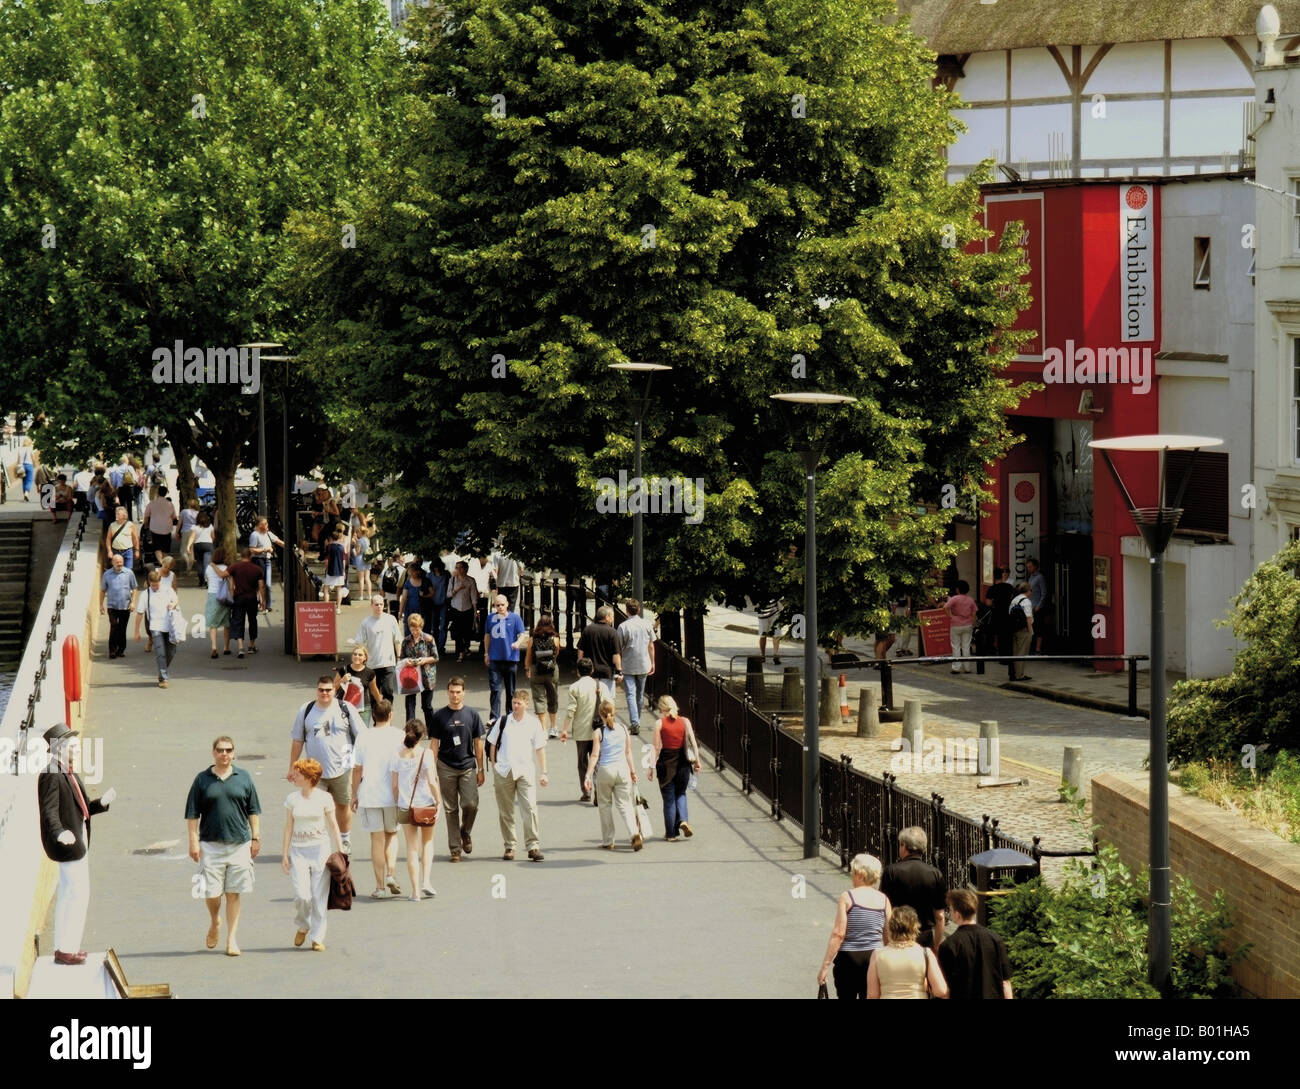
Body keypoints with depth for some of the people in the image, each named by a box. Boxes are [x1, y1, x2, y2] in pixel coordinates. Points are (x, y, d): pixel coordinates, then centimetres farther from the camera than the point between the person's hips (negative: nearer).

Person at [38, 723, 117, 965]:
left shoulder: (70, 775, 15)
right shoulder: (51, 776, -16)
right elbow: (49, 811, -25)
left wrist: (102, 802, 3)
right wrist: (60, 833, -40)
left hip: (78, 840, 10)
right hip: (68, 842, -10)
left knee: (68, 895, 16)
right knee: (78, 894, -8)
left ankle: (64, 947, 24)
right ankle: (66, 950, -4)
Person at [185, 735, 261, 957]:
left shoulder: (243, 778, 7)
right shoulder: (202, 779, 3)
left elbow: (253, 811, 12)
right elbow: (192, 814, 4)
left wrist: (256, 838, 7)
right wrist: (194, 841, -2)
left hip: (239, 844, 1)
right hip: (211, 844, -1)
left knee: (234, 893, 3)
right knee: (211, 892, -3)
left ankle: (232, 938, 9)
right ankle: (215, 923, 28)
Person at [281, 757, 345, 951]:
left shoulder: (324, 798, -1)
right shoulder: (292, 799, 5)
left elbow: (333, 826, 4)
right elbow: (289, 827, 9)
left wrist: (340, 851, 1)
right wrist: (285, 854, 6)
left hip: (320, 848, -1)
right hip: (298, 850, 1)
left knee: (319, 896, -2)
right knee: (302, 895, -11)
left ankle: (317, 937, 8)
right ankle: (302, 927, 16)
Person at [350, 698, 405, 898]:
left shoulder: (364, 737, -2)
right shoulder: (398, 736, -4)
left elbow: (357, 769, 1)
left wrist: (354, 794, 11)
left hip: (369, 796, 0)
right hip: (392, 795, 0)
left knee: (377, 840, 4)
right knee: (392, 834, 20)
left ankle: (380, 887, 4)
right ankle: (391, 873, 2)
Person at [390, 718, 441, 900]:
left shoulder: (397, 756, -3)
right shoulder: (425, 754, -12)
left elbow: (394, 785, 0)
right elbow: (432, 782, -15)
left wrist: (397, 804, 12)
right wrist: (438, 802, -5)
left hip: (405, 807, 2)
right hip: (426, 804, -2)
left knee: (412, 847, 8)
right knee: (427, 842, 21)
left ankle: (415, 890, 6)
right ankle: (426, 881, 7)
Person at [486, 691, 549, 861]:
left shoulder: (533, 723, 4)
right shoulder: (503, 721, 6)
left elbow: (540, 749, 7)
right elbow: (492, 744, 13)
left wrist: (543, 772, 3)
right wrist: (494, 764, 4)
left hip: (525, 771, -1)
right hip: (503, 771, 1)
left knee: (530, 809, -11)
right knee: (505, 812, 6)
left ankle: (533, 846, -8)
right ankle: (509, 847, 14)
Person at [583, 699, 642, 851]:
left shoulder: (599, 732, -7)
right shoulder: (623, 729, 4)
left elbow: (595, 755, -11)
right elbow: (628, 752, 12)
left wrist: (588, 776, -9)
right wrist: (632, 770, 22)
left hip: (605, 770, -3)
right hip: (622, 769, 3)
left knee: (605, 806, 11)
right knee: (624, 804, 5)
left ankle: (608, 841, 16)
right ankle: (634, 833, -18)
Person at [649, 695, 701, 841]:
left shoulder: (659, 724, -7)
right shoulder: (685, 721, -1)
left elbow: (657, 747, -9)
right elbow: (693, 742, -5)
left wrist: (652, 766, -4)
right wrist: (696, 759, 2)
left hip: (665, 763, -2)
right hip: (682, 762, 2)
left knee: (668, 799, 7)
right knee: (681, 794, 21)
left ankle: (671, 833, 11)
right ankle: (683, 820, -4)